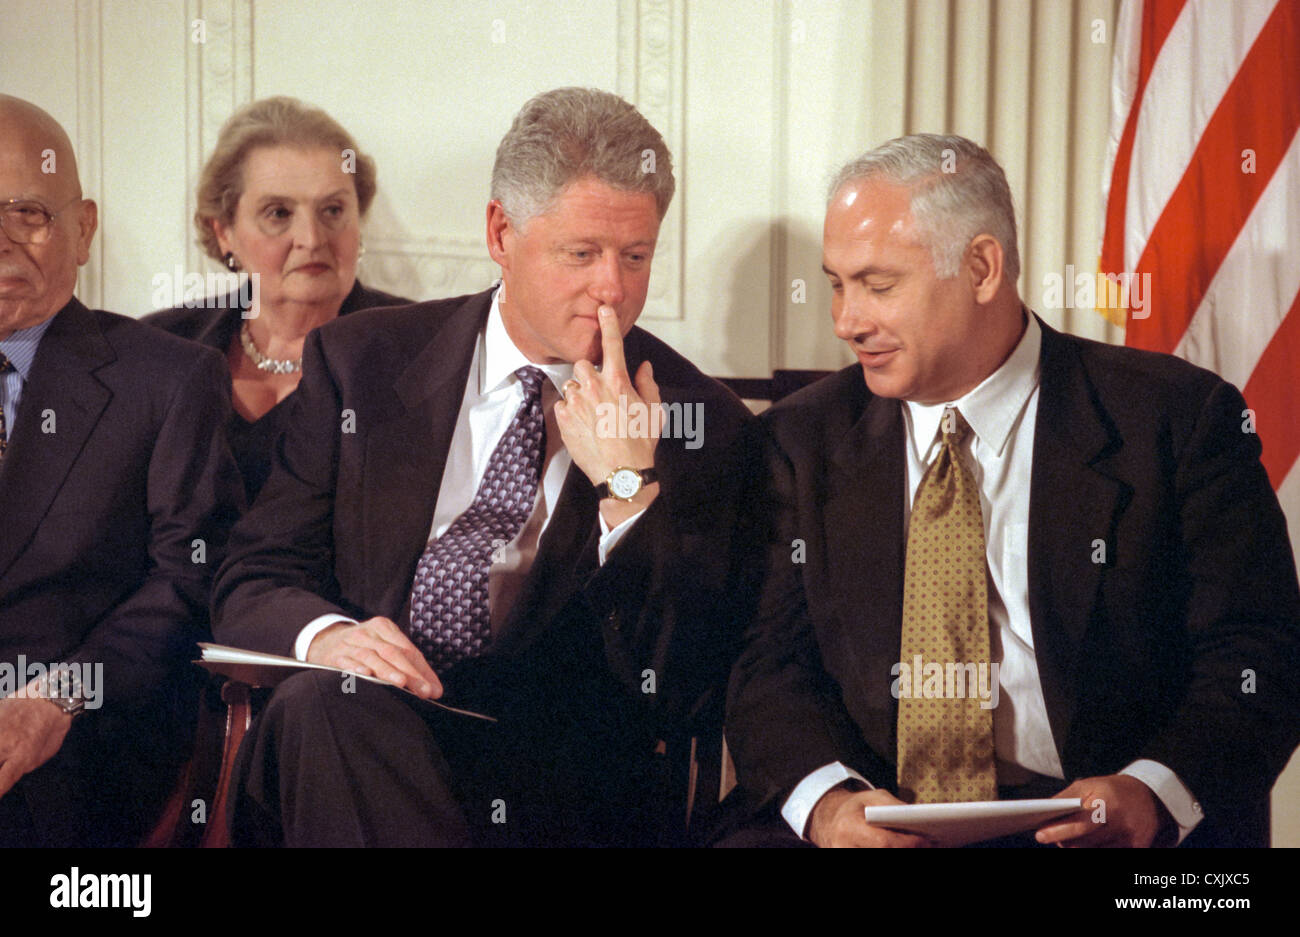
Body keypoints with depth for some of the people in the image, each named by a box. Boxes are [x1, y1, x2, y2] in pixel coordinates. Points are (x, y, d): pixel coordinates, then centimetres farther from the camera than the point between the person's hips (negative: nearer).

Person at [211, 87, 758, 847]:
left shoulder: (705, 425, 2)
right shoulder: (362, 362, 9)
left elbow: (687, 702, -5)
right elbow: (253, 583, 7)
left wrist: (629, 483, -13)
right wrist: (326, 635, -16)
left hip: (562, 796, -2)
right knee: (323, 703, -34)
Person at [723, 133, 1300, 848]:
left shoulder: (1174, 419, 1)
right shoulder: (805, 438, 11)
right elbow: (771, 661, 5)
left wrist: (1150, 793, -20)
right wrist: (826, 798, -15)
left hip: (1091, 822, -2)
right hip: (873, 817, 2)